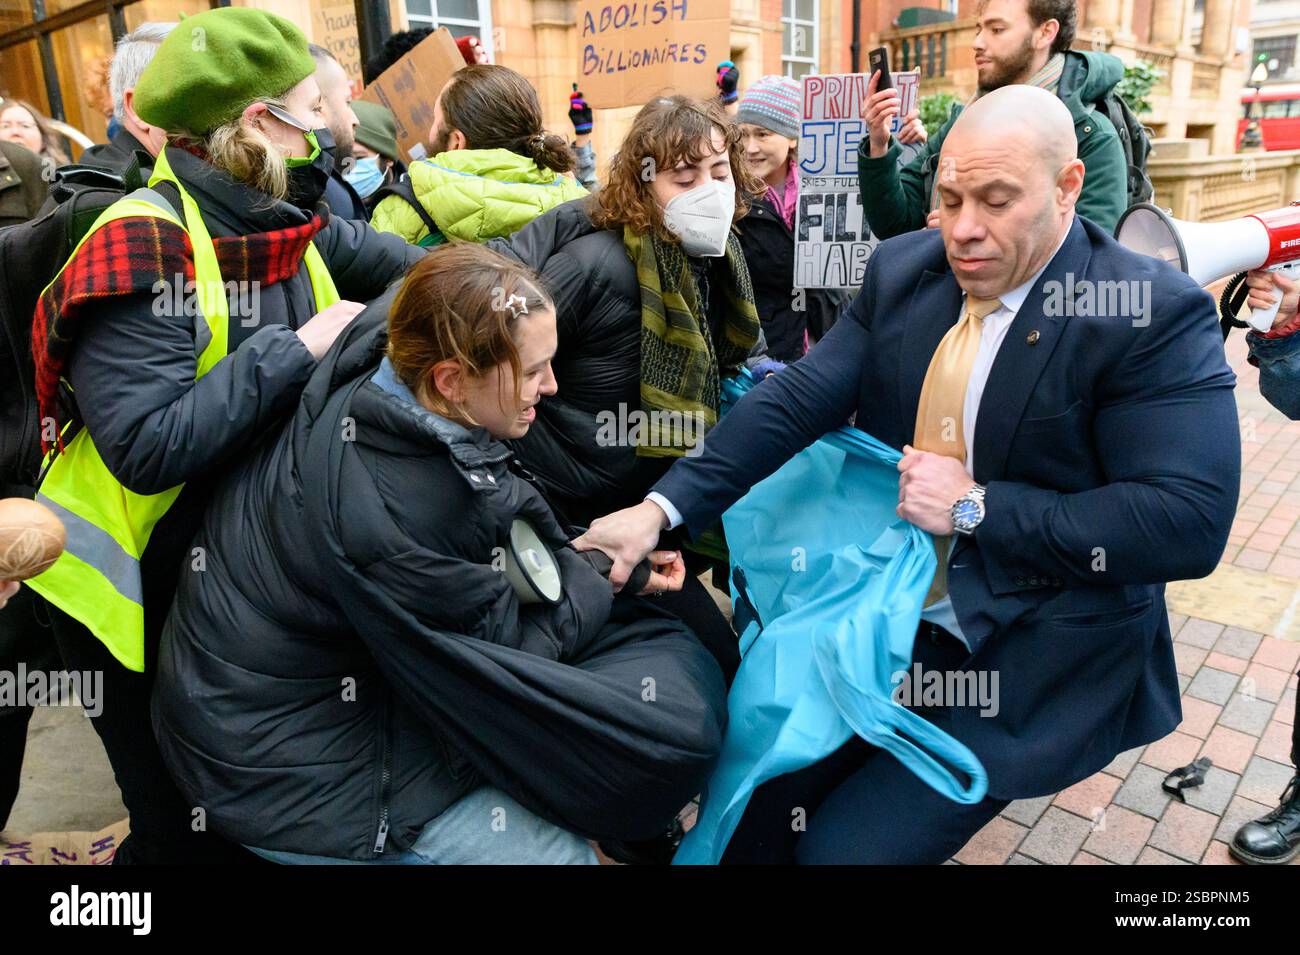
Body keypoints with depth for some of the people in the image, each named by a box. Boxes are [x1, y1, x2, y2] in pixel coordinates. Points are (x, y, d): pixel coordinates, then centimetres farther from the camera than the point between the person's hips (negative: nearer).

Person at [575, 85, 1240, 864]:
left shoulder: (1158, 314, -14)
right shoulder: (902, 269, 1)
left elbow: (1191, 521, -20)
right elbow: (795, 400, -5)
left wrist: (976, 507, -20)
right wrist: (663, 507, -16)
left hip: (1035, 655, -4)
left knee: (843, 846, -9)